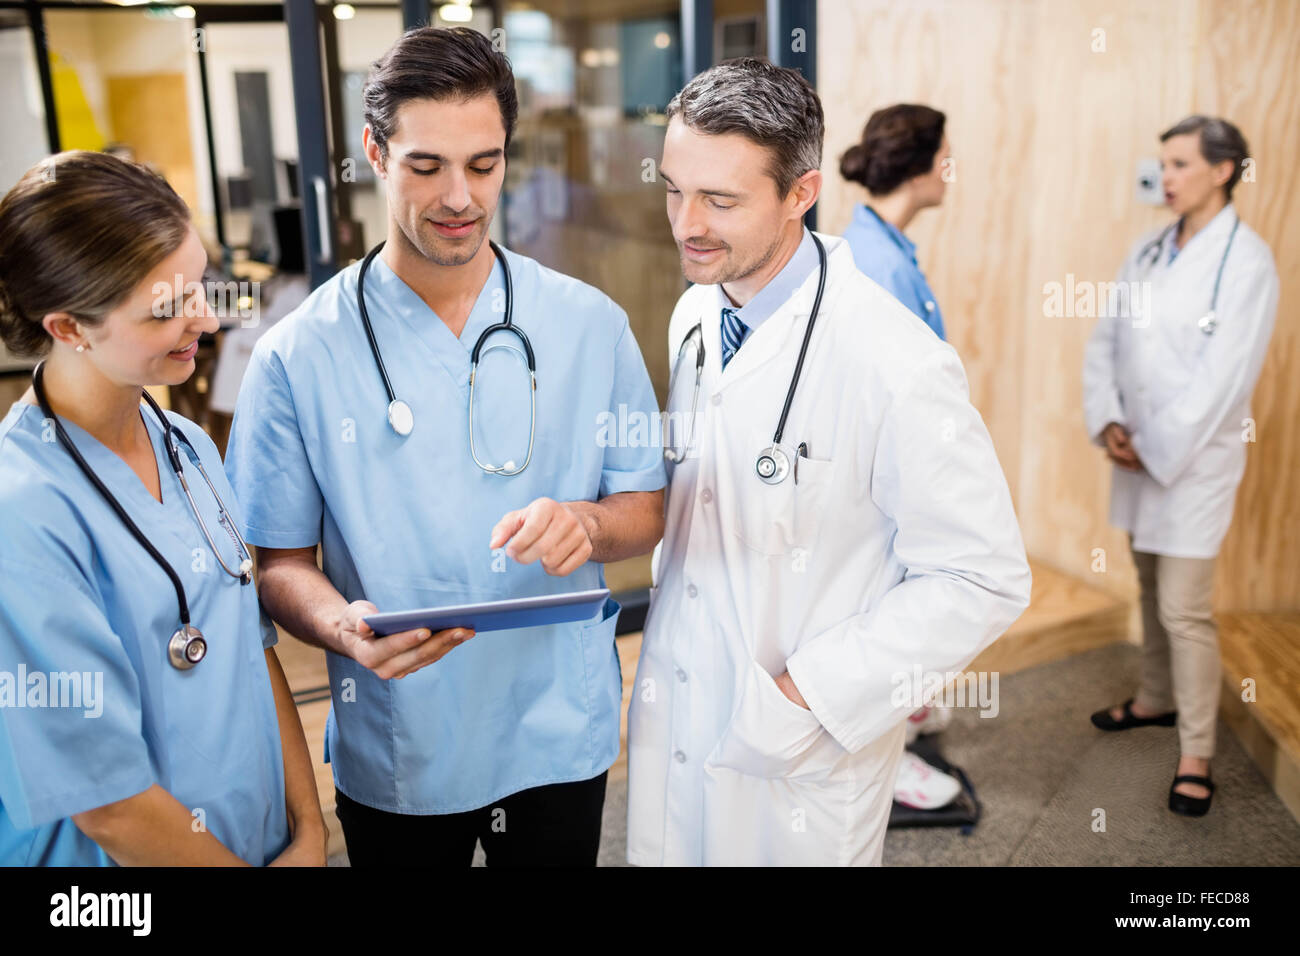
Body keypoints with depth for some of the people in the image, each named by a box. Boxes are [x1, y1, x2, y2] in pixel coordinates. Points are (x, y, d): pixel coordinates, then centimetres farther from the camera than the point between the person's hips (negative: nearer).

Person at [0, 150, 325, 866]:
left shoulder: (189, 449, -1)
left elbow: (255, 651, 2)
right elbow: (109, 804, -22)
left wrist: (308, 833, -3)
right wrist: (244, 864, -11)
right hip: (117, 911, -6)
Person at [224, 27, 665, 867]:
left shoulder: (590, 324, -4)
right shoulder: (298, 357, -9)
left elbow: (646, 508, 1)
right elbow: (281, 562, -5)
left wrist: (589, 524, -21)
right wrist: (348, 631, -27)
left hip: (561, 736, 2)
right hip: (396, 755, -1)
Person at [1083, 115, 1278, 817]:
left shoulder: (1246, 261, -12)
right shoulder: (1146, 252, 6)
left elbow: (1223, 377, -17)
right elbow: (1104, 341, 5)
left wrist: (1154, 447, -15)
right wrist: (1108, 423, -8)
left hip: (1195, 457, -6)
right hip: (1138, 451, 6)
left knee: (1184, 610, -4)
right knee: (1151, 588, 19)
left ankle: (1195, 756, 9)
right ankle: (1156, 700, 39)